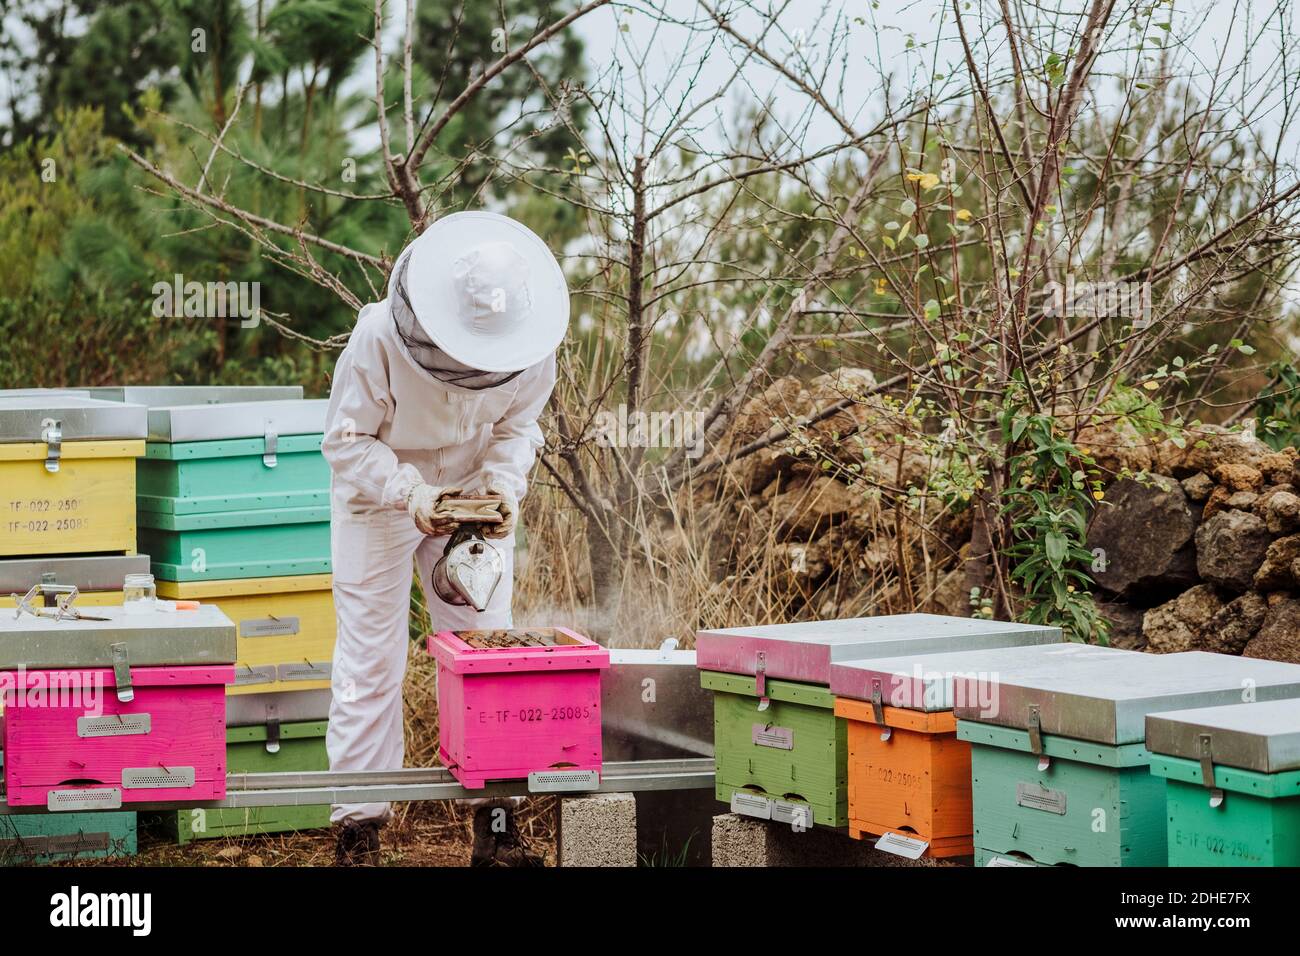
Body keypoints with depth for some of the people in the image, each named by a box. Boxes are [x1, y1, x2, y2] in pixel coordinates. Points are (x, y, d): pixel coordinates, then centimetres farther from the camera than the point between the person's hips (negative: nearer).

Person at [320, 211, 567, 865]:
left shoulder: (533, 342, -22)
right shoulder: (380, 335, -32)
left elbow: (517, 425, -4)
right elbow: (347, 440, -21)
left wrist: (504, 485, -23)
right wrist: (411, 492, -34)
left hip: (471, 498, 3)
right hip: (378, 499, -3)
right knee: (371, 659, -1)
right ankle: (359, 822, 7)